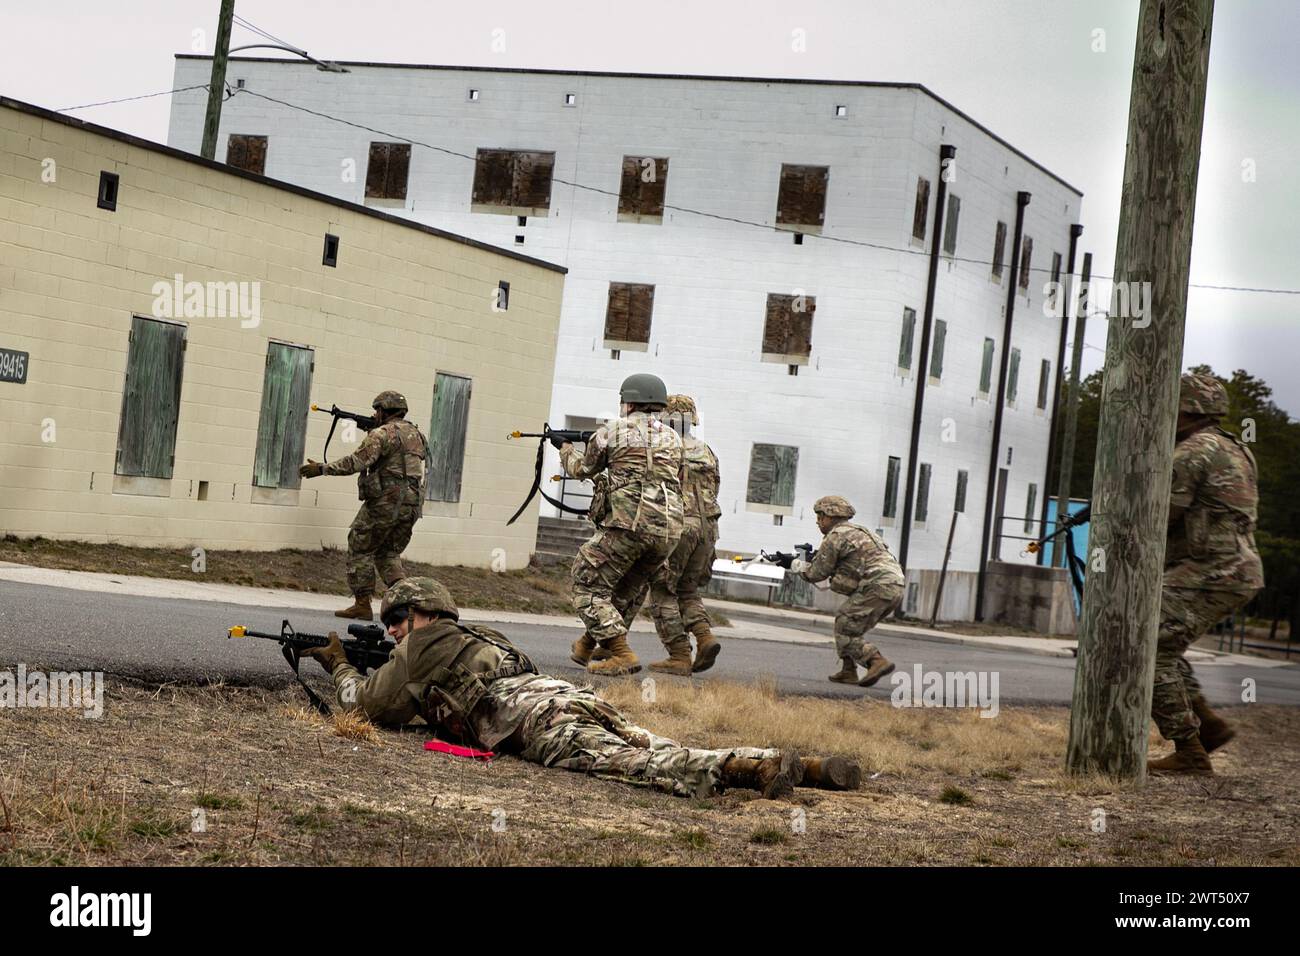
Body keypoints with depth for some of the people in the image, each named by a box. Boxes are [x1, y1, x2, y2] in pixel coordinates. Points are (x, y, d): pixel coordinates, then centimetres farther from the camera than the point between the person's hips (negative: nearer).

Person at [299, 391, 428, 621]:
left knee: (360, 549, 4)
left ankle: (362, 605, 3)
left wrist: (322, 469, -12)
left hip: (387, 502, -8)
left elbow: (356, 462, -16)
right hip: (412, 506, 8)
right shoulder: (416, 434, 17)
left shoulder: (383, 433, -9)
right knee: (389, 554, 18)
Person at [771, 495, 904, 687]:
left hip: (877, 588, -9)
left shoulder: (835, 536, -2)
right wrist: (817, 557, 24)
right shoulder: (857, 531, 27)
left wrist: (793, 563, 16)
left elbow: (817, 573, 1)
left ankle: (877, 662, -18)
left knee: (844, 631, -4)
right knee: (844, 621, 19)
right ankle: (848, 671, 16)